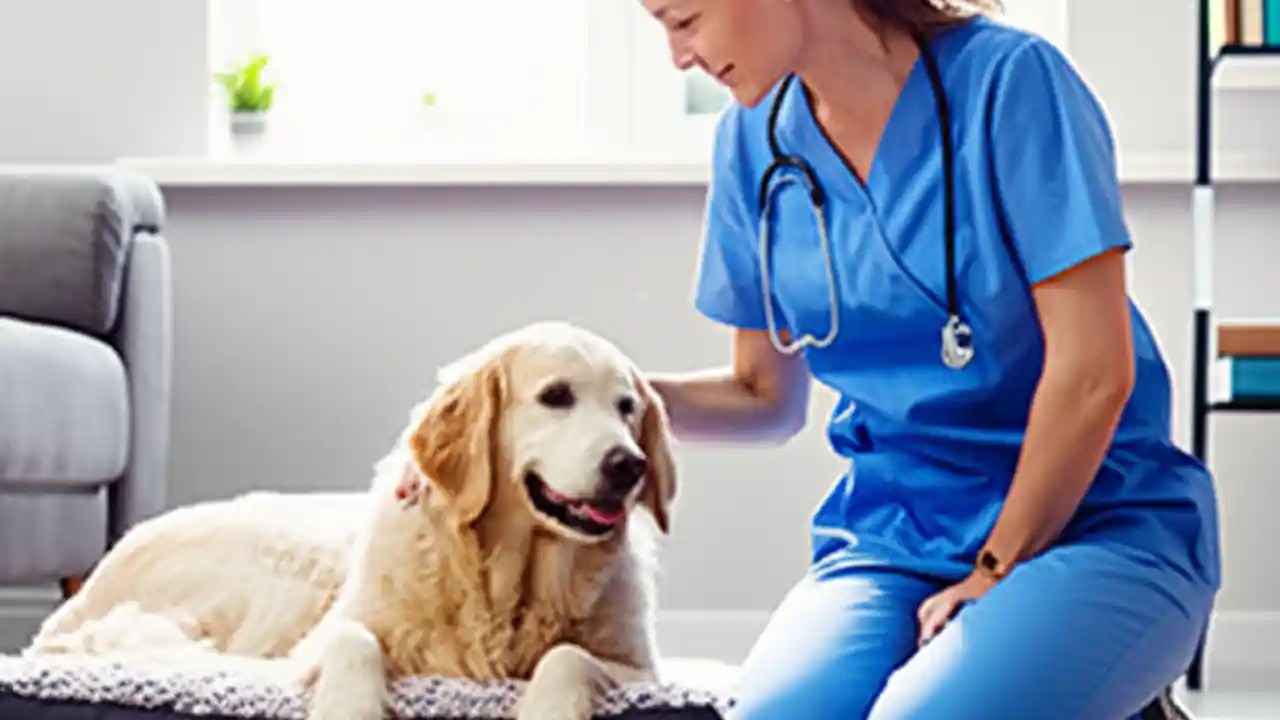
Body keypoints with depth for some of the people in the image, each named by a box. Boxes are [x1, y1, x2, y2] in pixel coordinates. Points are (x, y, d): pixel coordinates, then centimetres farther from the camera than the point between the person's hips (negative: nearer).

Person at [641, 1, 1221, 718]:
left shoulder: (1008, 79, -12)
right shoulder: (755, 138, 6)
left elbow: (1093, 372, -13)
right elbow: (765, 397, 14)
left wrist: (997, 572, -9)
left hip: (1094, 524, -4)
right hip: (893, 538, 4)